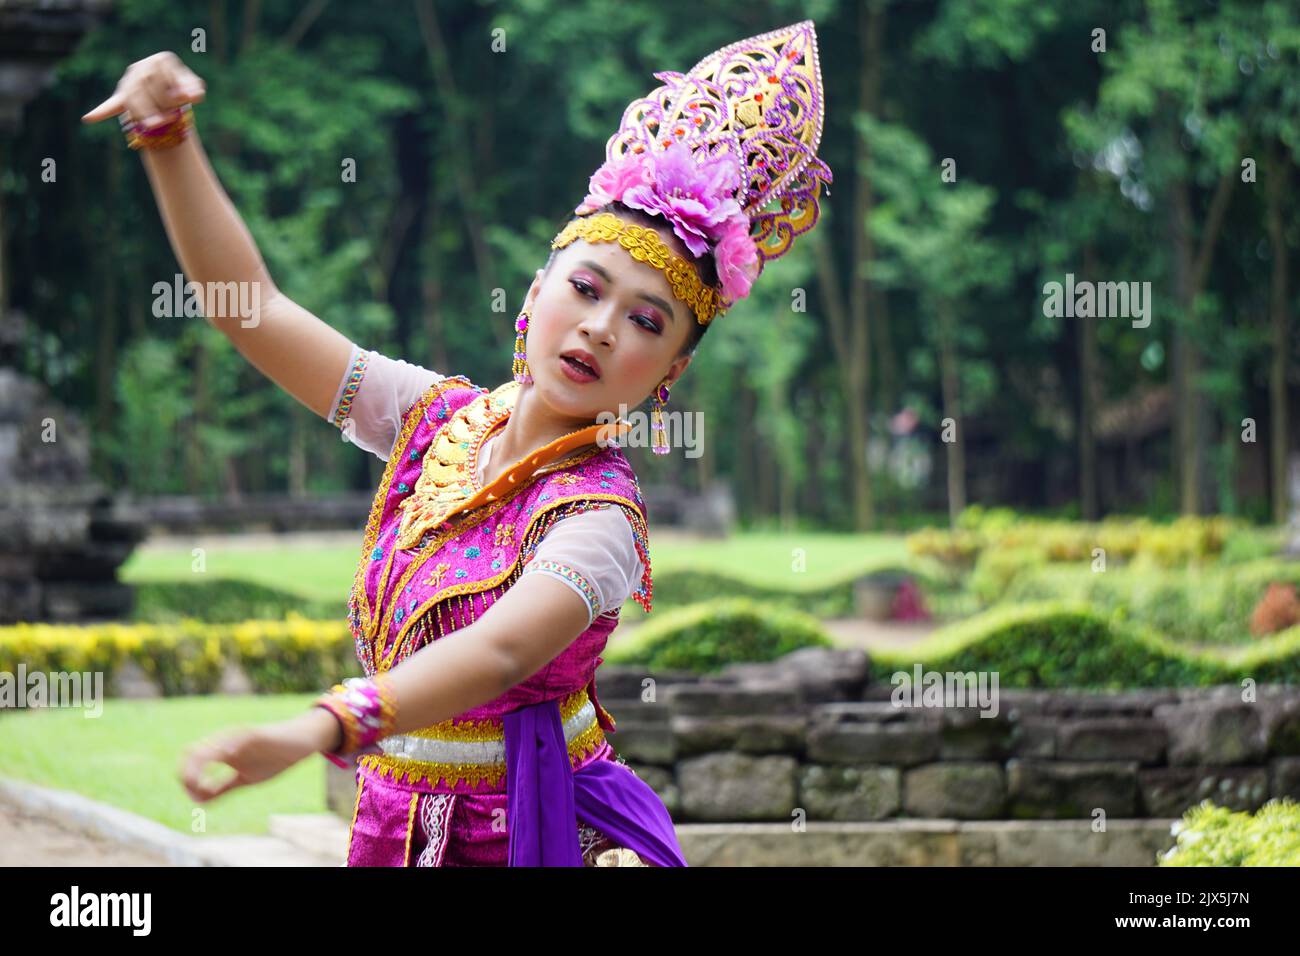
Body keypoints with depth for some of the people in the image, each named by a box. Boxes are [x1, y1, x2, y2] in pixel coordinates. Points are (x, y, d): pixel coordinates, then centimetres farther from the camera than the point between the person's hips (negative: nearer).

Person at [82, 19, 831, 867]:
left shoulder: (596, 514, -20)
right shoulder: (443, 417, -1)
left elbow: (501, 651, -39)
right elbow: (251, 306, 3)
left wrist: (317, 729, -55)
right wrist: (168, 139, -7)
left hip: (533, 832, -6)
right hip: (398, 820, 6)